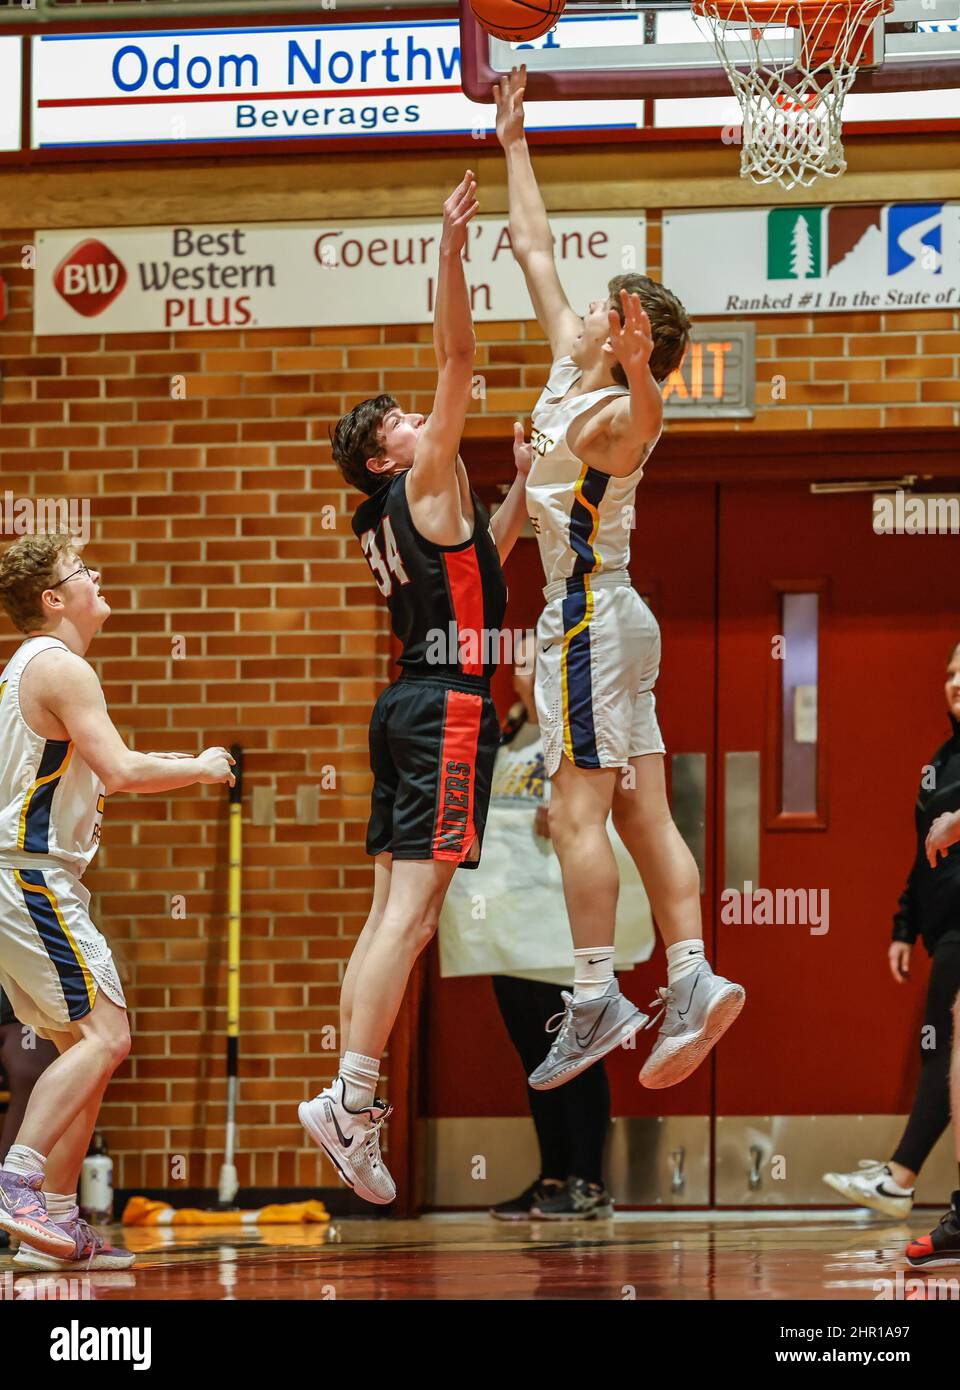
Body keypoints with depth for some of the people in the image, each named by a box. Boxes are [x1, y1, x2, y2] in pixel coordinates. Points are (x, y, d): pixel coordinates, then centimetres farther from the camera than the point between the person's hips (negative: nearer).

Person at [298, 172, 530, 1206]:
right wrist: (452, 250, -13)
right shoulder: (425, 483, -5)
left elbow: (483, 553, 33)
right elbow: (457, 359, -11)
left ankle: (353, 1102, 6)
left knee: (390, 911, 7)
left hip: (411, 702, 9)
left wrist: (525, 485, 24)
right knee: (411, 911, -13)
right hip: (449, 704, -9)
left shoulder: (393, 517, 17)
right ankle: (351, 1097, -19)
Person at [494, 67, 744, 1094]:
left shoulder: (613, 417, -14)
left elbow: (644, 421, -42)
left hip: (589, 616, -10)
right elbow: (536, 252, 23)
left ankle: (596, 997, -18)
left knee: (579, 809, -13)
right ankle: (691, 978, -3)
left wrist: (642, 382, -63)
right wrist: (514, 143, 28)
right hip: (608, 615, 10)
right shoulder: (570, 367, 12)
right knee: (644, 816, 2)